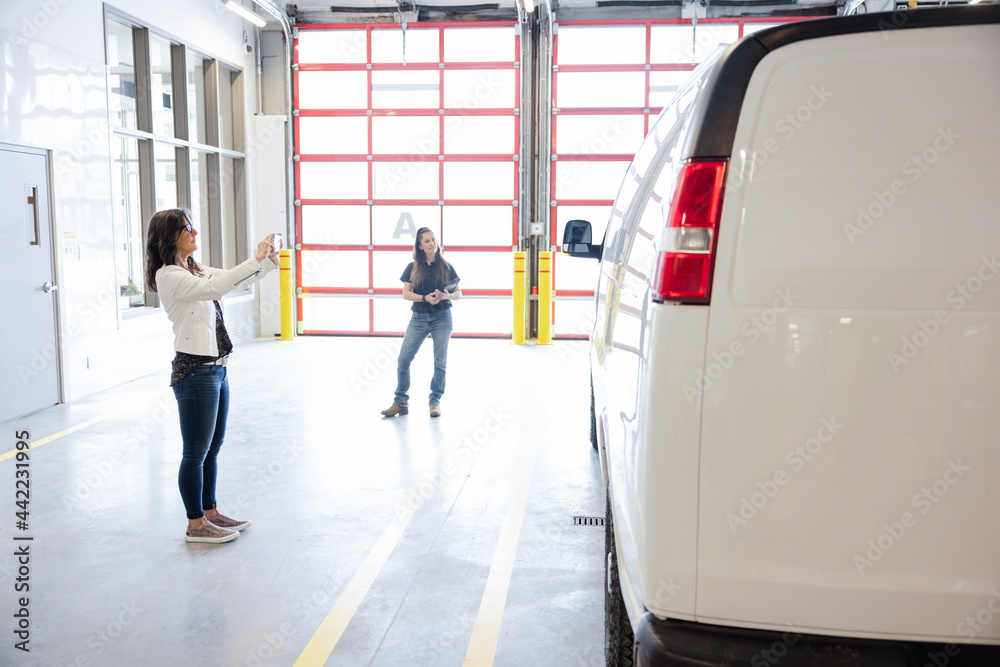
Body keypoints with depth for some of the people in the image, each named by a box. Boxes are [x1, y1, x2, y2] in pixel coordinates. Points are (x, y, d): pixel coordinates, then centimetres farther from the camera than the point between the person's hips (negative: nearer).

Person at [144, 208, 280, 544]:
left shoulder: (196, 270, 14)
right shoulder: (168, 276, -15)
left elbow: (233, 279, 17)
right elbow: (216, 287, -28)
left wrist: (270, 261, -1)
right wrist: (256, 259, -26)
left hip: (216, 368, 9)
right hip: (194, 372, -9)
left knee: (212, 448, 17)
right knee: (196, 453, 2)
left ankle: (210, 512, 29)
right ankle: (196, 524, 14)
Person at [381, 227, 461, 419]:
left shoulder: (446, 267, 4)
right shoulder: (413, 268, 5)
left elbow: (459, 294, 3)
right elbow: (406, 293, -2)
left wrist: (446, 295, -18)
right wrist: (426, 298, -18)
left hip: (442, 318, -1)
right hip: (418, 318, 1)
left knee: (440, 362, -2)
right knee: (403, 360, -5)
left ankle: (435, 401, 14)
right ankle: (400, 402, 7)